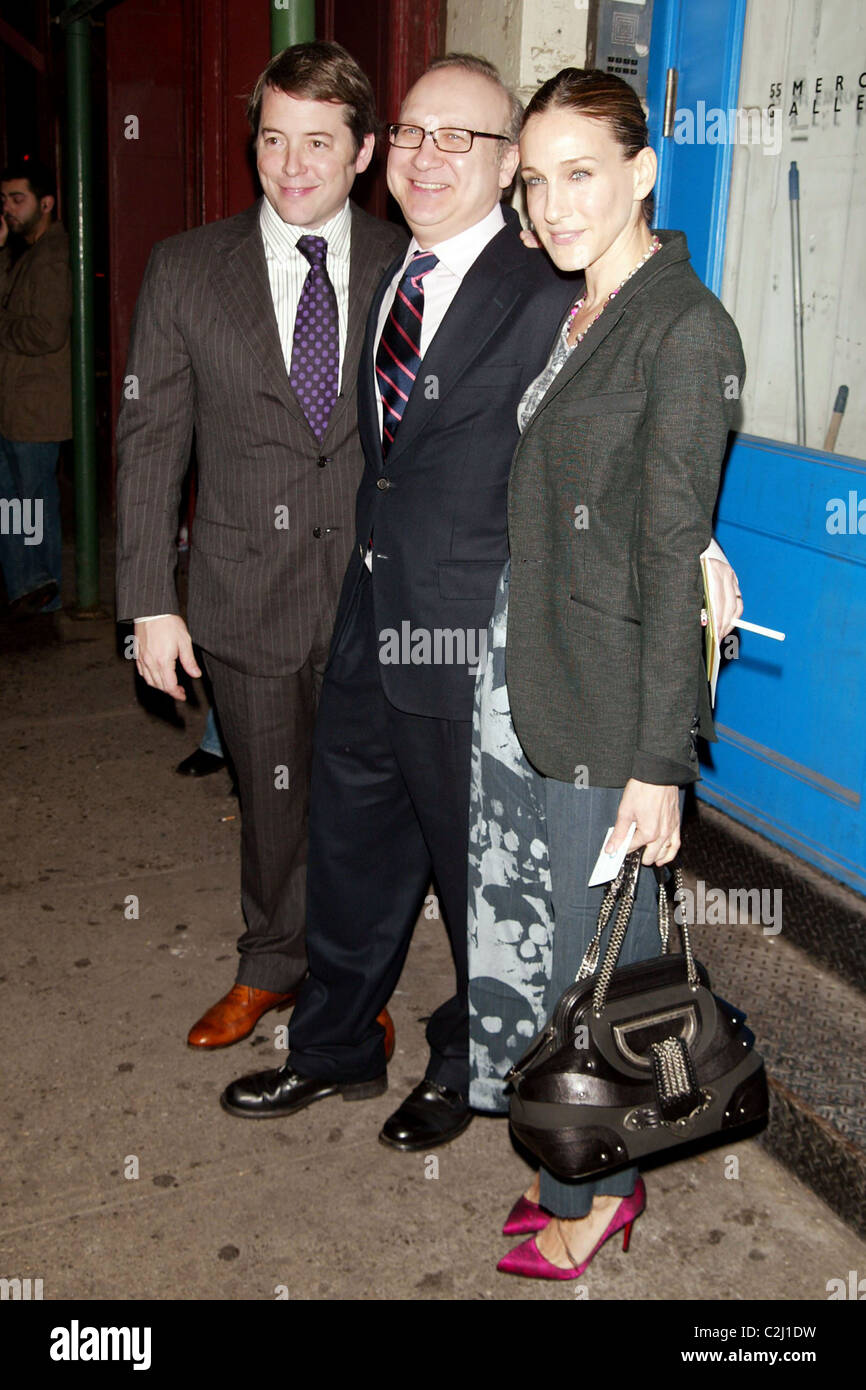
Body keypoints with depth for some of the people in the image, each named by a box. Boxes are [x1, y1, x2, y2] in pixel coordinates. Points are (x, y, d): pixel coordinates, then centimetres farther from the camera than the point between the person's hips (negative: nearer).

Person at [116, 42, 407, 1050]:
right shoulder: (185, 269, -1)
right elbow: (150, 438, 0)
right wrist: (149, 599, -5)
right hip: (247, 592, 1)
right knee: (270, 795, 15)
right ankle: (271, 966, 39)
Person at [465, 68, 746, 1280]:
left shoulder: (687, 330, -13)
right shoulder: (566, 315, 11)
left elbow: (674, 554, -17)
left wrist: (659, 761, -16)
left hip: (608, 703, -8)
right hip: (518, 680, 8)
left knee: (597, 952, 7)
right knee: (528, 933, 16)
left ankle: (598, 1192, 30)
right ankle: (578, 1165, 37)